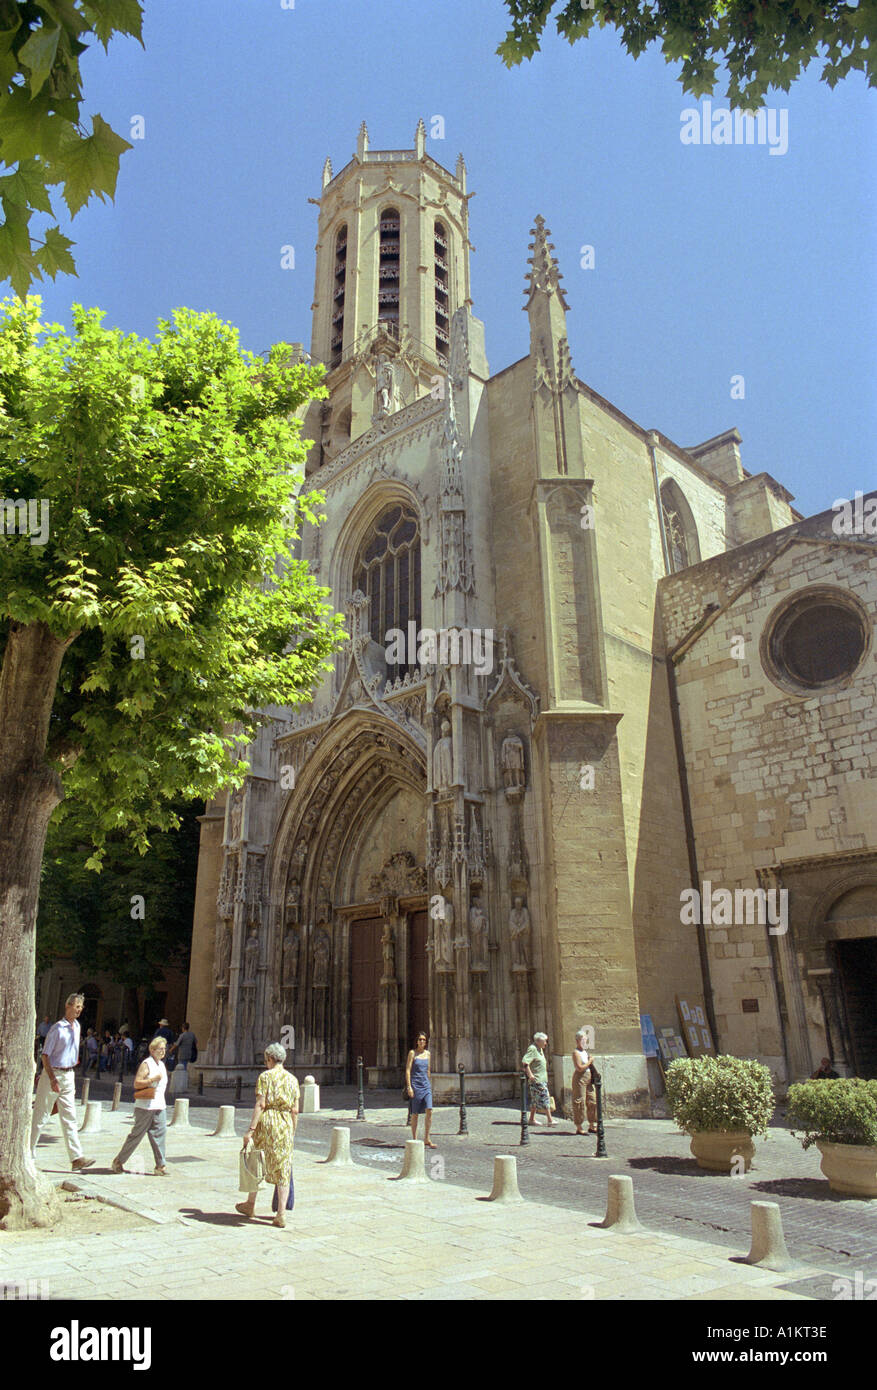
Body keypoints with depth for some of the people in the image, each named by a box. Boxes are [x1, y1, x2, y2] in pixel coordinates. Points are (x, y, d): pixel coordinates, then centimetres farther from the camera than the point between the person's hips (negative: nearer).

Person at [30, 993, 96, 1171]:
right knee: (40, 1116, 4)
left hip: (69, 1075, 7)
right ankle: (29, 1155, 19)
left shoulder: (77, 1026, 9)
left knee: (69, 1118, 2)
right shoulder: (57, 1028, -14)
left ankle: (76, 1158, -2)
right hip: (52, 1074, -7)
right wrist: (52, 1079, -20)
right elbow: (45, 1055, -15)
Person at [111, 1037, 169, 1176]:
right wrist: (154, 1079, -22)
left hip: (160, 1107, 7)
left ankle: (160, 1166, 3)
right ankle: (118, 1162, 16)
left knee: (159, 1134, 1)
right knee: (136, 1135, 0)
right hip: (145, 1107, -7)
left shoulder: (162, 1064, 15)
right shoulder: (146, 1064, -10)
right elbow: (137, 1083, -17)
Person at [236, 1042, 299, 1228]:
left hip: (266, 1122, -3)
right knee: (283, 1169, 6)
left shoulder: (265, 1076, -5)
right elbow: (295, 1110, 9)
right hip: (286, 1124, 3)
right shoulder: (292, 1079, 8)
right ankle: (281, 1214, 4)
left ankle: (250, 1205, 30)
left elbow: (260, 1105, -13)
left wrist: (250, 1130, -12)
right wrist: (292, 1133, 17)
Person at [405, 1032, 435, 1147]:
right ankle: (414, 1140, 13)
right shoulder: (412, 1053, -3)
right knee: (415, 1113, 2)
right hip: (415, 1085, -4)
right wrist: (409, 1087, -12)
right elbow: (408, 1070, -6)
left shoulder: (427, 1053, 11)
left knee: (429, 1111, -9)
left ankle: (427, 1139, -1)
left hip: (426, 1085, 4)